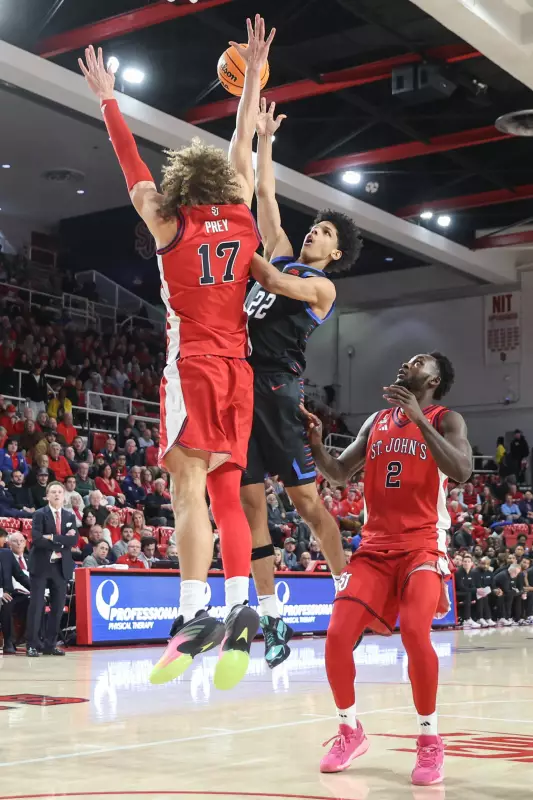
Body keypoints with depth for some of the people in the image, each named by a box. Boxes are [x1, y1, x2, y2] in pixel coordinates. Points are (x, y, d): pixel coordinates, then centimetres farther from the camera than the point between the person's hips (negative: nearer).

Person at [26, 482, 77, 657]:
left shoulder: (70, 516, 11)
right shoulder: (40, 514, -2)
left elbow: (74, 540, -3)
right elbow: (37, 540, -15)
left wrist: (53, 538, -14)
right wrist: (61, 542, -13)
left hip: (62, 566, 5)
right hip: (41, 565, -4)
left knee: (58, 606, 5)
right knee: (36, 605, -5)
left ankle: (50, 645, 12)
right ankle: (32, 645, -2)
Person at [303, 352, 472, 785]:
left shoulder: (446, 420, 0)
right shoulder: (376, 421, 15)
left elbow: (462, 471, -19)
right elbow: (339, 475, 14)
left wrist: (419, 419, -26)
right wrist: (316, 441, -5)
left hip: (423, 545, -5)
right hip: (375, 546, 5)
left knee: (415, 632, -26)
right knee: (337, 637, -8)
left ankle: (430, 739, -8)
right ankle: (351, 731, 14)